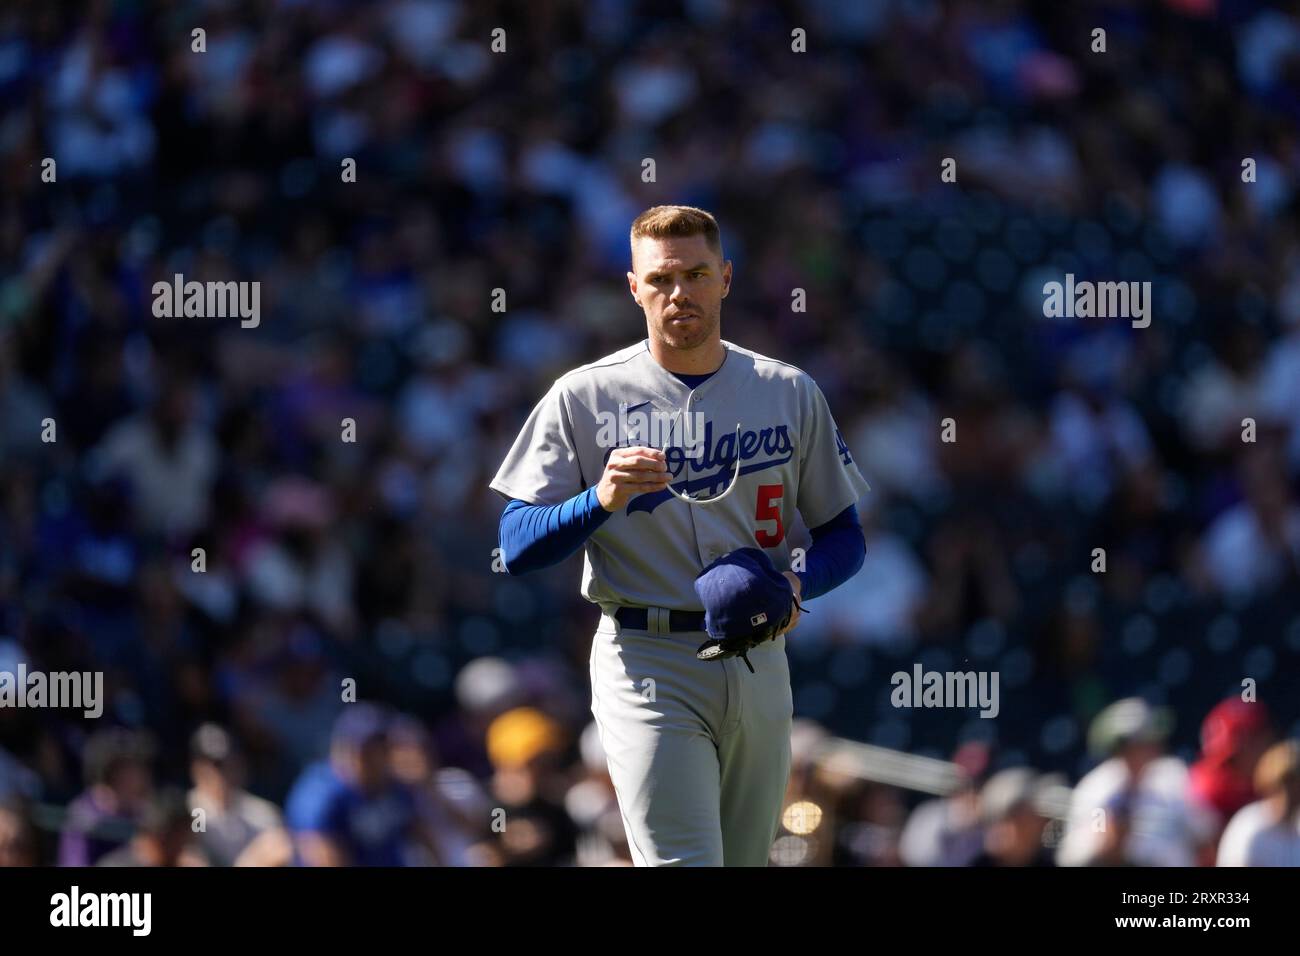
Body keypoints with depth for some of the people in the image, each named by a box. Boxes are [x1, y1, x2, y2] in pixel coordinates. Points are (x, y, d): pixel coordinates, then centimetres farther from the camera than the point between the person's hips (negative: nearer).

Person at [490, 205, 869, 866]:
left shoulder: (791, 394, 9)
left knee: (747, 860, 8)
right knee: (682, 864, -17)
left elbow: (844, 537, 14)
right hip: (648, 663, -4)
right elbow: (516, 549, -4)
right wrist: (602, 498, -22)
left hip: (757, 661, 4)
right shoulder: (583, 397, 0)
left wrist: (798, 582, -9)